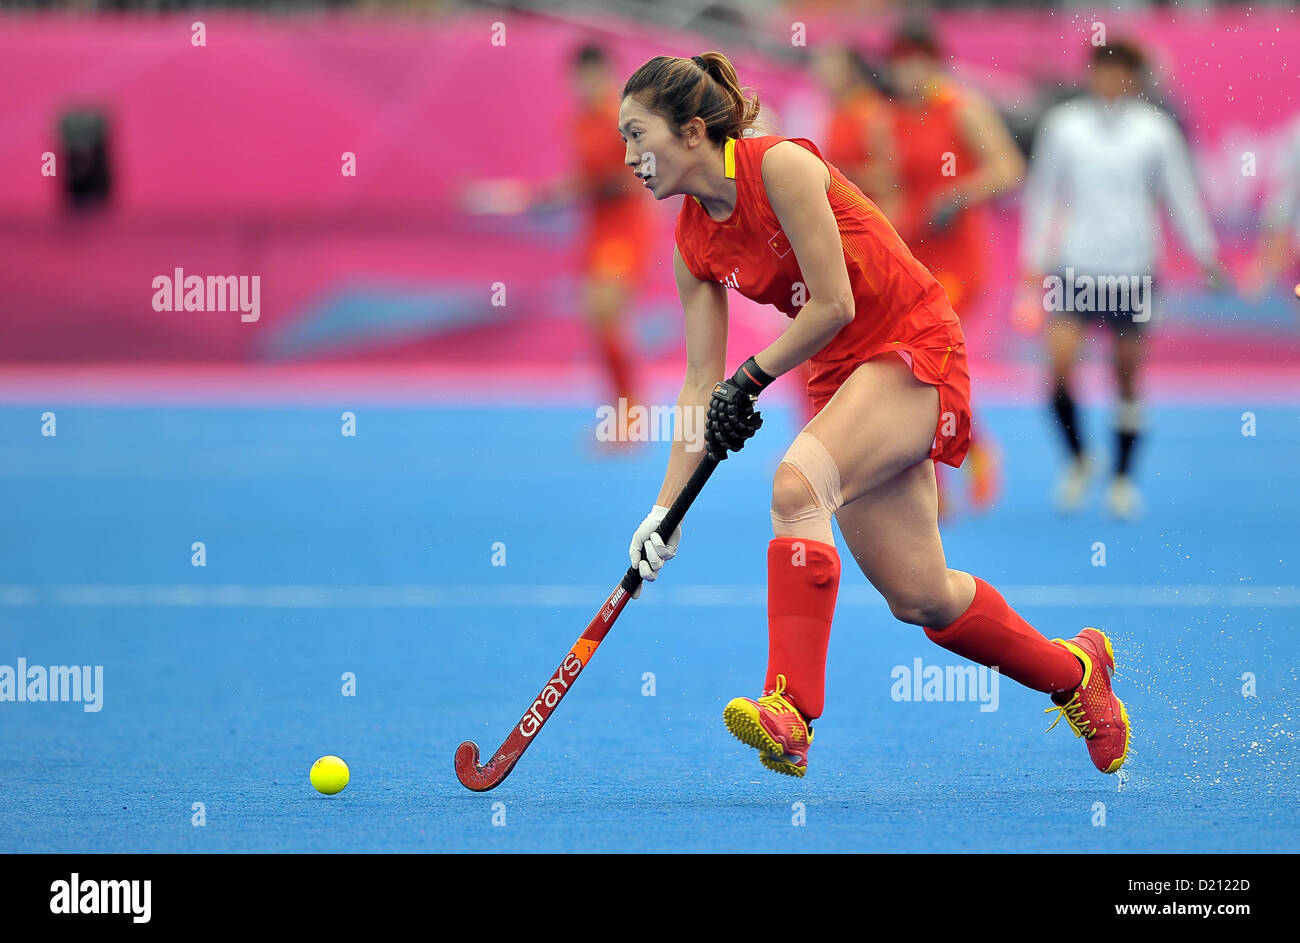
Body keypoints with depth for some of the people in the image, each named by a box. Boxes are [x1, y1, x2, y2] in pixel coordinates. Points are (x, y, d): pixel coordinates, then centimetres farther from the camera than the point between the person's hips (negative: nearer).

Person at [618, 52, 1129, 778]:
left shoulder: (780, 165, -17)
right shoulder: (694, 242, 4)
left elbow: (833, 305, -19)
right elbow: (702, 383, 5)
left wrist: (749, 383, -11)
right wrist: (668, 508, -2)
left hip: (917, 350, -8)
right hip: (845, 374, 8)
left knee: (799, 482, -31)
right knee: (919, 596, 4)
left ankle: (792, 715, -36)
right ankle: (1072, 669, 30)